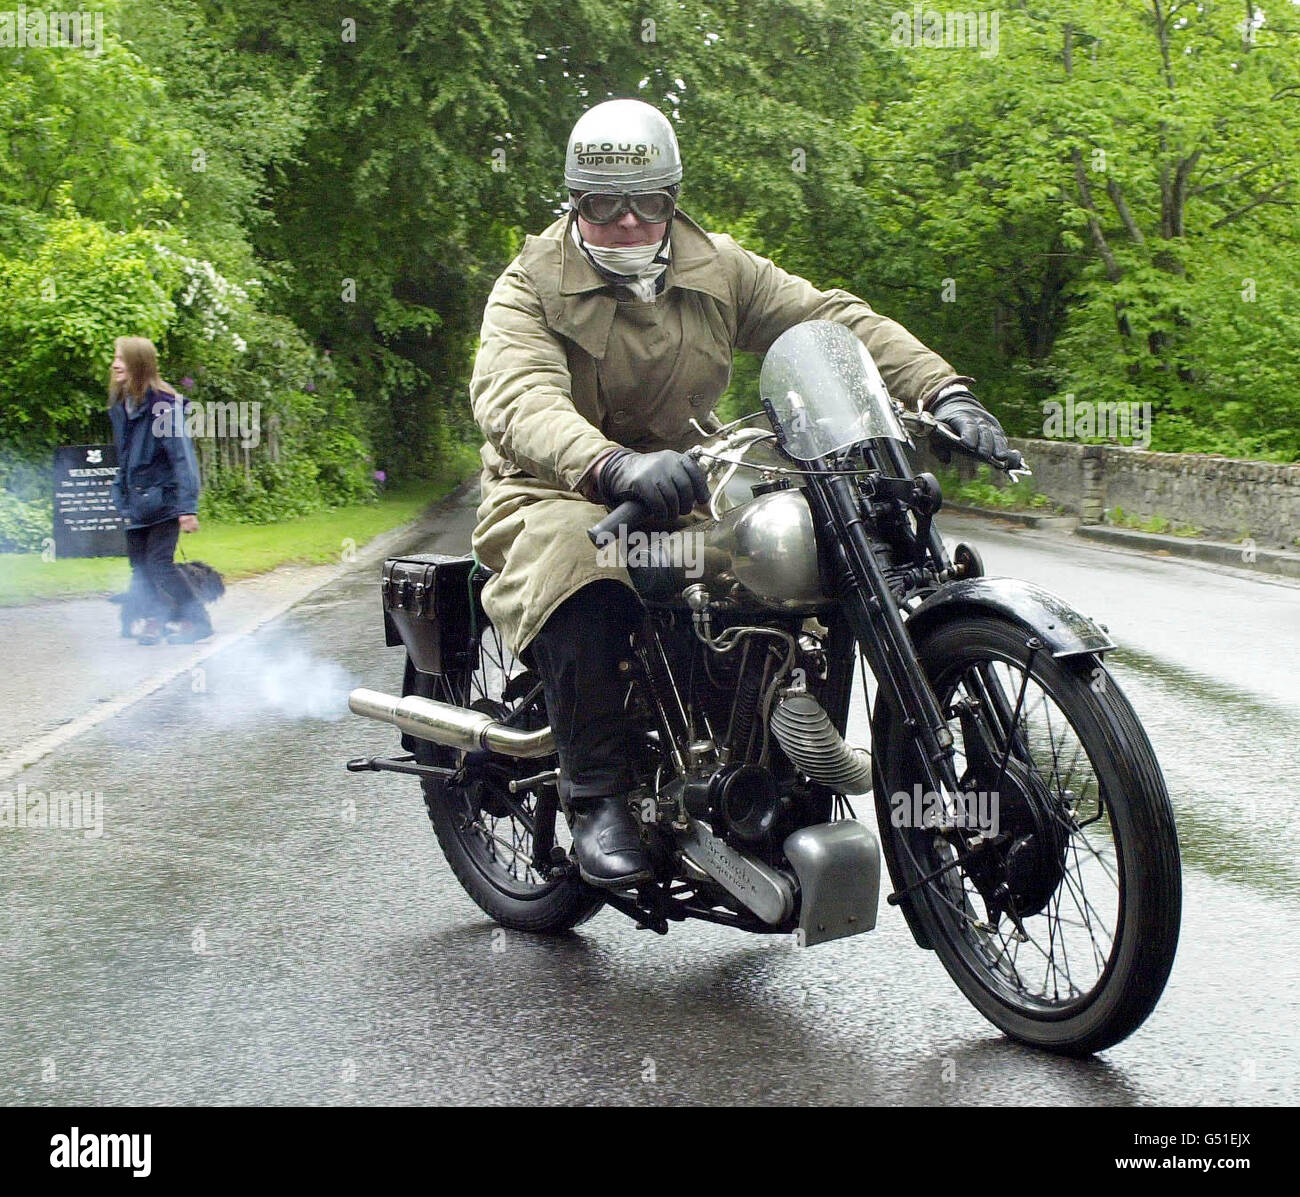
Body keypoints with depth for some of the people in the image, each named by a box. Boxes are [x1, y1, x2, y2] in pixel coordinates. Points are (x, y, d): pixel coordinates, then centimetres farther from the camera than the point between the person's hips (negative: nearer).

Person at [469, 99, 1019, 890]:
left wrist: (945, 392, -18)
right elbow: (517, 401, -28)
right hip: (560, 497, -4)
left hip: (686, 488, 5)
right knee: (584, 589, -37)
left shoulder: (718, 270, 6)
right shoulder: (531, 290, -7)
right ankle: (599, 797, -20)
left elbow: (834, 318, -1)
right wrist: (615, 466, -49)